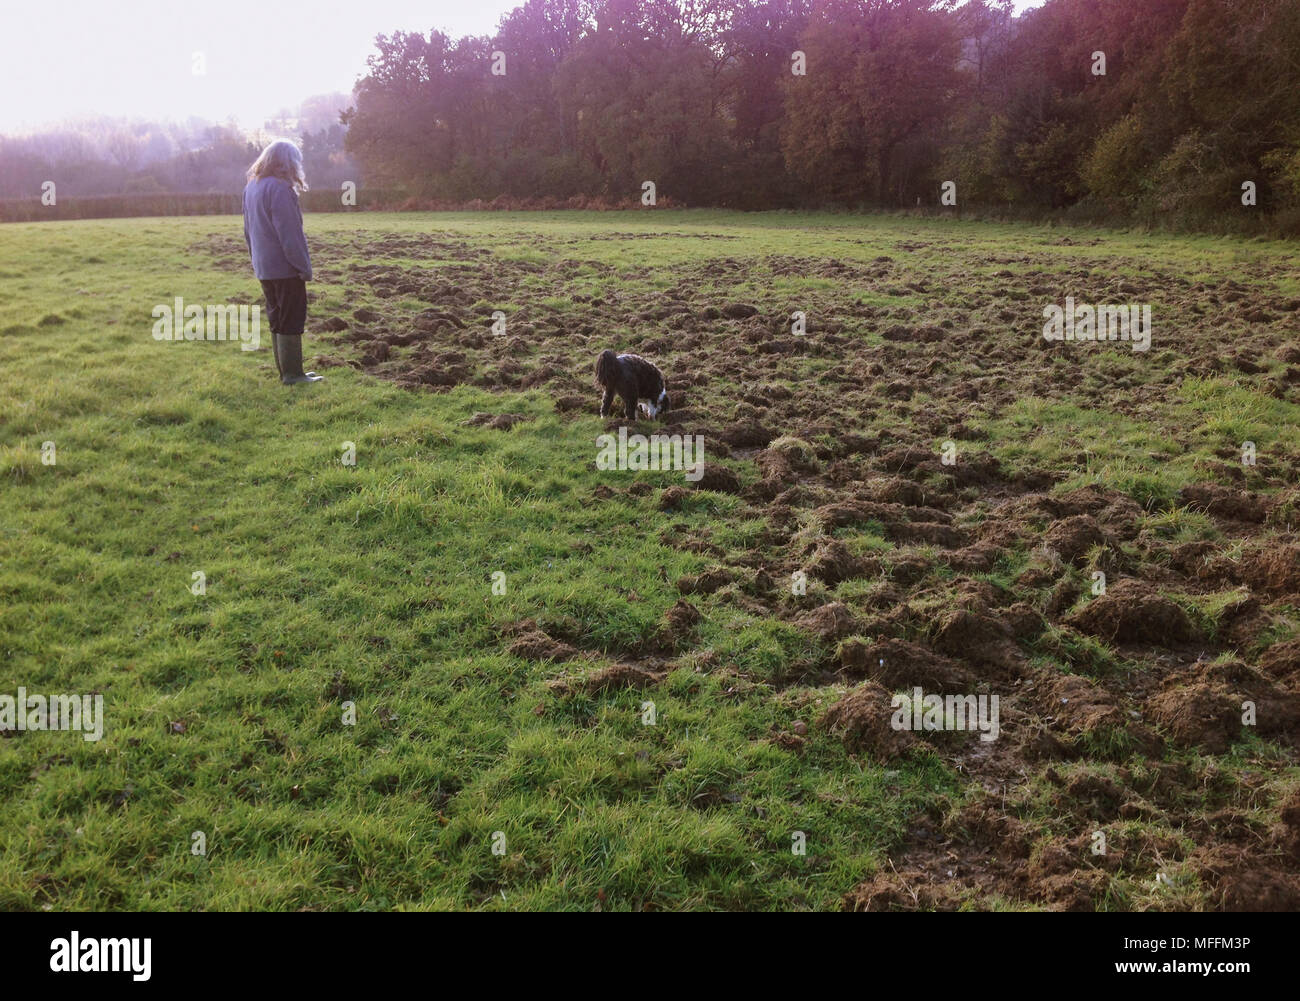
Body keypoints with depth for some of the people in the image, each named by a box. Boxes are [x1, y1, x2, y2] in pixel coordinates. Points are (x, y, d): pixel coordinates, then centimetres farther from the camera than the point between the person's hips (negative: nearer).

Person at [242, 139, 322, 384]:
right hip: (285, 268, -9)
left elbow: (249, 231, 17)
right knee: (292, 321, -2)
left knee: (277, 320, 14)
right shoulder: (279, 189, -17)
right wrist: (304, 267, -14)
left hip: (263, 267, 9)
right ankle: (292, 374, 0)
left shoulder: (251, 187, 11)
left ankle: (285, 371, 20)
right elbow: (289, 233, -19)